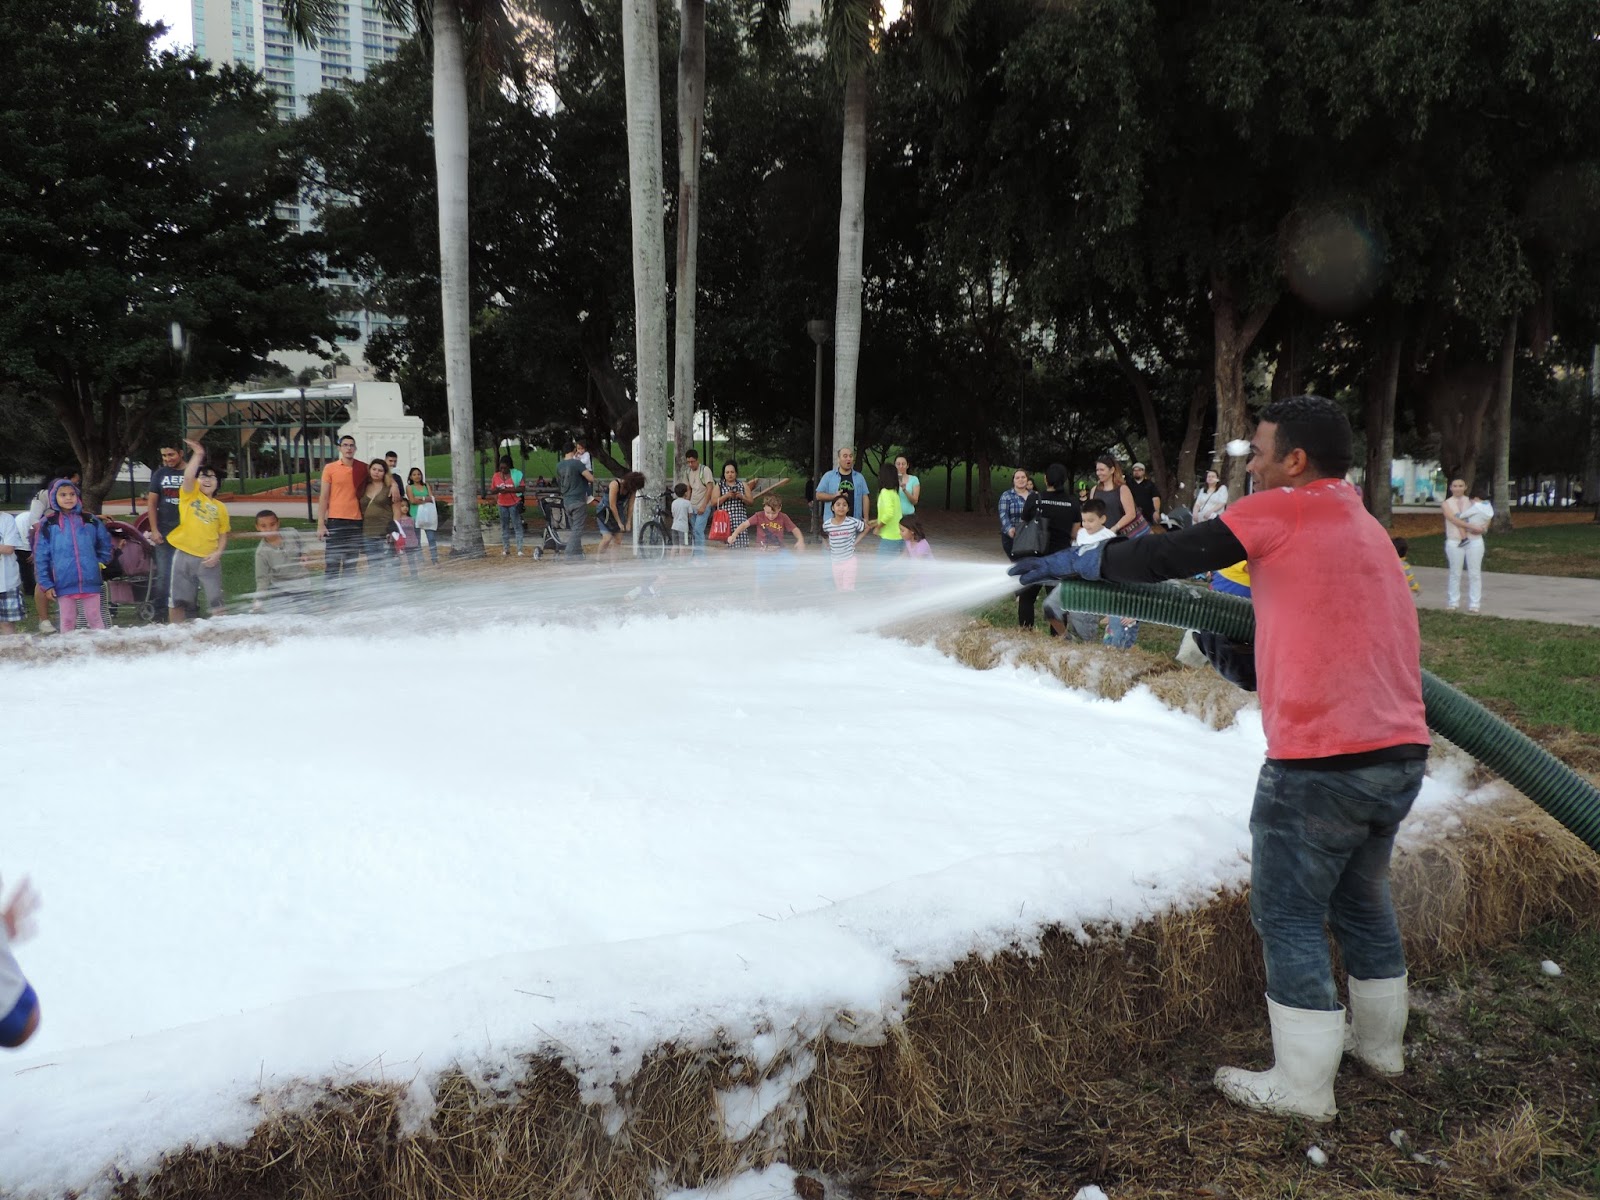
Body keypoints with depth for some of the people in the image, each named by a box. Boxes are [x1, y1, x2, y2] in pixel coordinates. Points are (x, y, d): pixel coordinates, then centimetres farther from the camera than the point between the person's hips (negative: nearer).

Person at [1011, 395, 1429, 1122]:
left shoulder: (1283, 510, -7)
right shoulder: (1366, 528, 17)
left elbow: (1169, 557, -6)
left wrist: (1076, 562, 5)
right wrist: (1244, 660, 18)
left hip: (1321, 762, -9)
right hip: (1401, 751, 9)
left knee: (1288, 916, 5)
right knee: (1361, 895, 25)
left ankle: (1303, 1085, 14)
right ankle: (1380, 1042, 40)